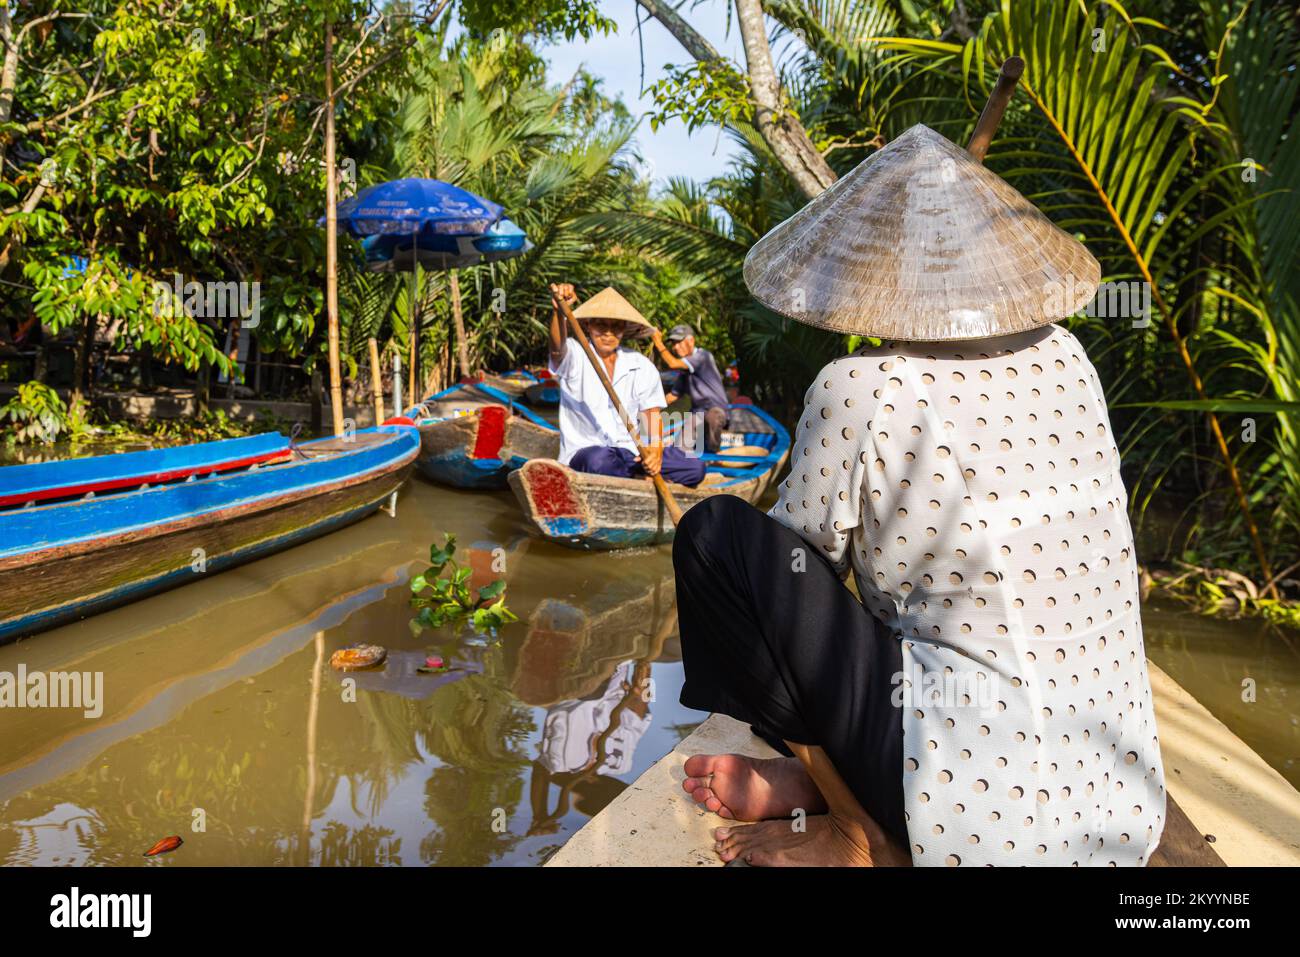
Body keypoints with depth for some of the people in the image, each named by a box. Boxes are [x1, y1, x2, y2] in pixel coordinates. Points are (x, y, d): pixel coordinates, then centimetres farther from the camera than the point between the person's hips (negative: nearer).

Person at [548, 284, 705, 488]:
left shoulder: (642, 367, 10)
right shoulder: (574, 356, -1)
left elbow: (652, 414, 7)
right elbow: (557, 347, -24)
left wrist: (656, 449, -15)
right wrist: (558, 311, -46)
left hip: (631, 451, 3)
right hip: (583, 451, -2)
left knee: (694, 468, -18)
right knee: (599, 459, -41)